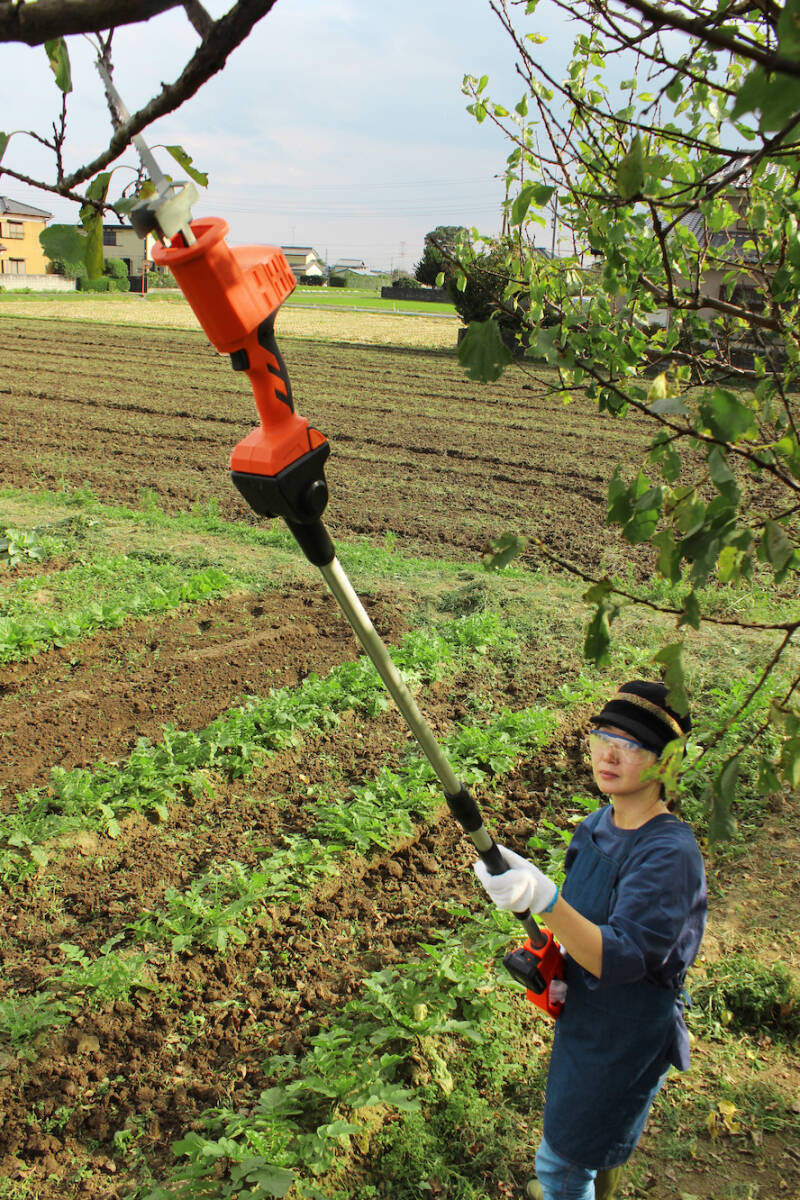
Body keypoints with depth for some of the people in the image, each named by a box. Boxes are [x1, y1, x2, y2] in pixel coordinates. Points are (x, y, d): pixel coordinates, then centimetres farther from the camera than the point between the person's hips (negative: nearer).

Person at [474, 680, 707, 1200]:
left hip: (630, 1035, -8)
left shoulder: (671, 853, -31)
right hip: (583, 1012, 8)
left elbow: (620, 958, -39)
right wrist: (559, 951, -6)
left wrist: (545, 898, -53)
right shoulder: (598, 825, -5)